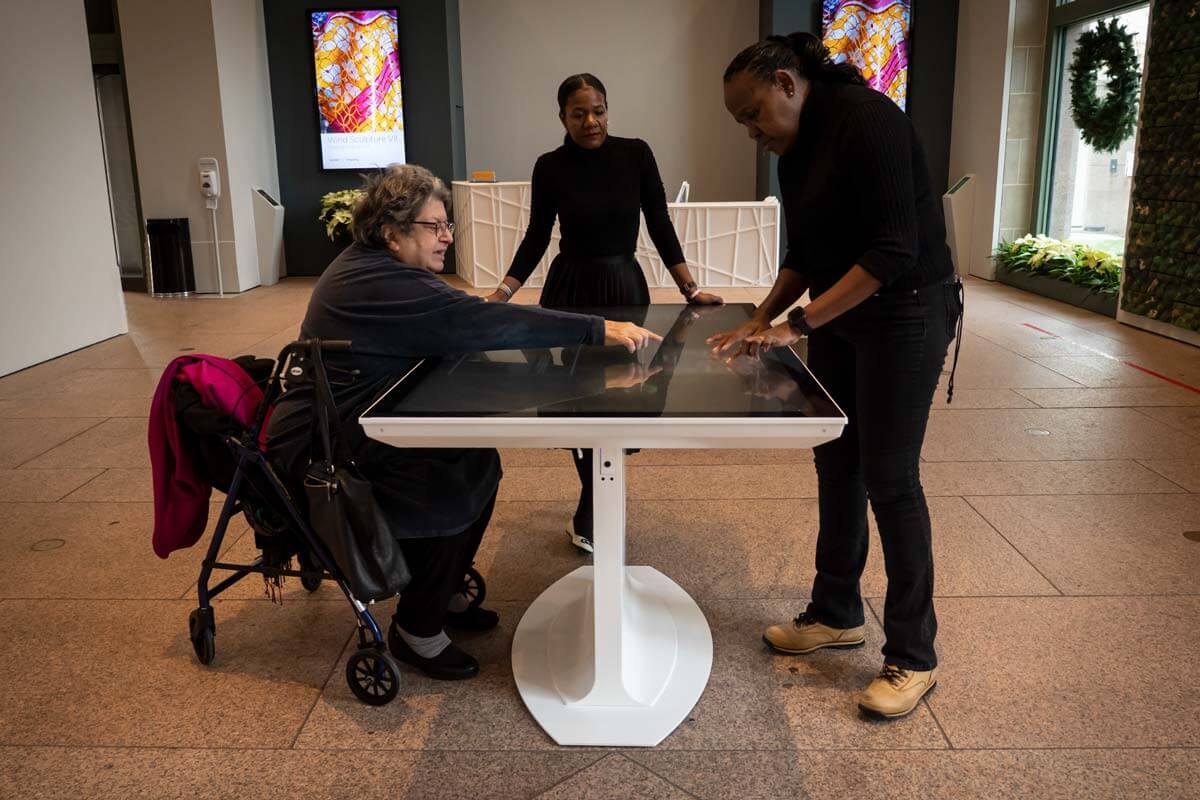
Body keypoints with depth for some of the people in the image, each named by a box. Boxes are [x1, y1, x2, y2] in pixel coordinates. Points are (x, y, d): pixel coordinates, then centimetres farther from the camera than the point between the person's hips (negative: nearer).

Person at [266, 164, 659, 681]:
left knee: (478, 463, 7)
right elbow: (484, 325, -32)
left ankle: (441, 594, 22)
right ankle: (416, 629, 0)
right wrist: (599, 330, -31)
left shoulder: (373, 267, 7)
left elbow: (456, 326, 12)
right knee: (450, 498, -24)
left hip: (358, 428, 11)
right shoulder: (380, 284, -26)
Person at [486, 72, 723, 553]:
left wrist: (690, 289, -9)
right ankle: (599, 504, 27)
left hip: (625, 287, 0)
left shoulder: (635, 154, -5)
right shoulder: (550, 167, -4)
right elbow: (536, 239, 1)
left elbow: (660, 226, -3)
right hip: (569, 290, 0)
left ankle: (590, 519, 15)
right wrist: (501, 294, -8)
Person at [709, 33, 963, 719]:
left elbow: (893, 252, -24)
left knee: (889, 479, -5)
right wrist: (762, 320, 1)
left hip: (904, 314, -9)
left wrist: (796, 323, -24)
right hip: (837, 317, 9)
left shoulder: (865, 120, -18)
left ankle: (914, 656, 10)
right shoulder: (795, 151, 9)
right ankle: (837, 615, 28)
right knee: (836, 465, 12)